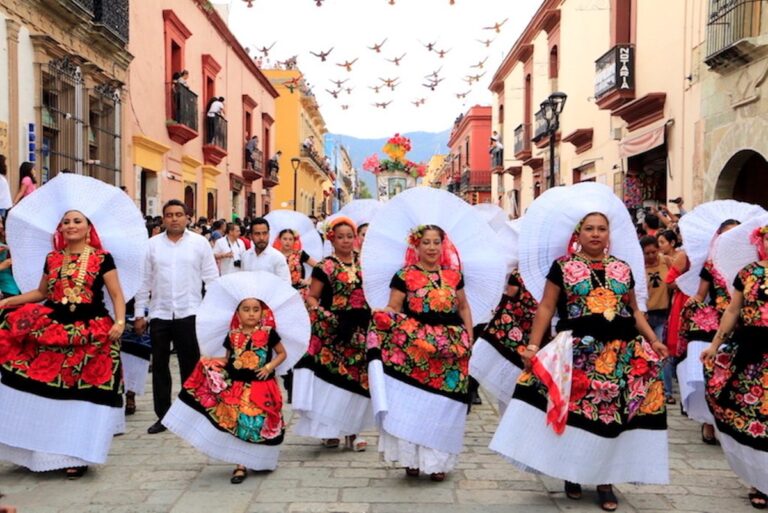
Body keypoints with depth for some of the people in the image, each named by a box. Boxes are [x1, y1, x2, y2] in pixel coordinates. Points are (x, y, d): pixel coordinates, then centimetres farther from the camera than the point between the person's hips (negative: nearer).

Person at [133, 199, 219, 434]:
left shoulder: (200, 243, 0)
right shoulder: (152, 244, 5)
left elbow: (212, 278, 1)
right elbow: (144, 280, 8)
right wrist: (139, 314, 6)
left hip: (189, 313, -2)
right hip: (159, 314, 2)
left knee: (190, 365, 6)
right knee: (159, 366, 9)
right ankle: (163, 415, 21)